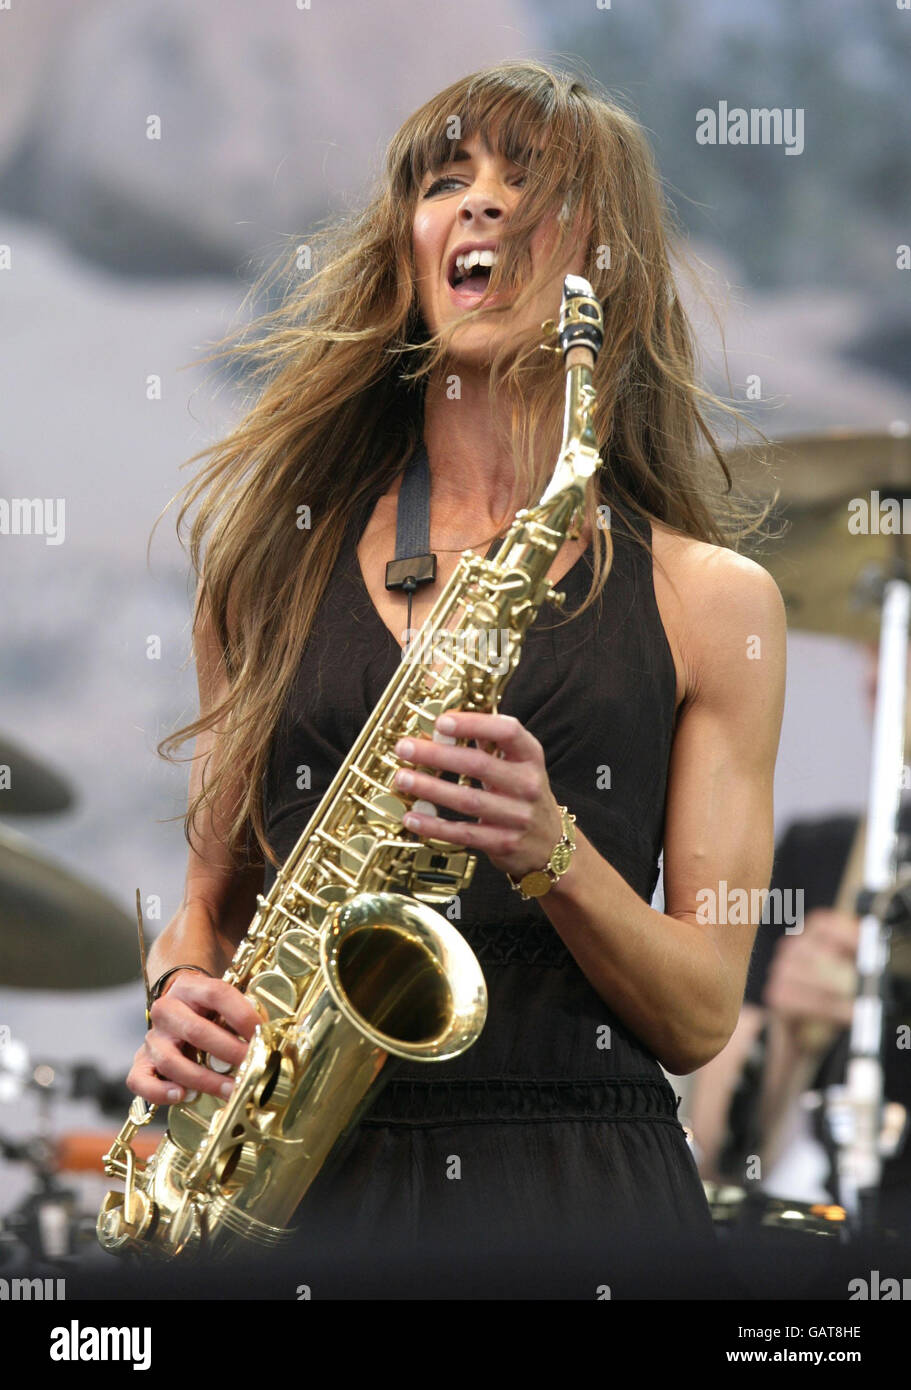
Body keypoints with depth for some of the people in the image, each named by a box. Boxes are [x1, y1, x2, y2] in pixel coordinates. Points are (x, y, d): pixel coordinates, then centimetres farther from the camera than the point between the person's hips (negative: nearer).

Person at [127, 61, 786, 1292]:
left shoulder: (712, 598, 6)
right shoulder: (274, 551, 13)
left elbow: (700, 1017, 3)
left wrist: (548, 848, -13)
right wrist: (180, 1000, -2)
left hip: (584, 1190, -2)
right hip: (296, 1184, 2)